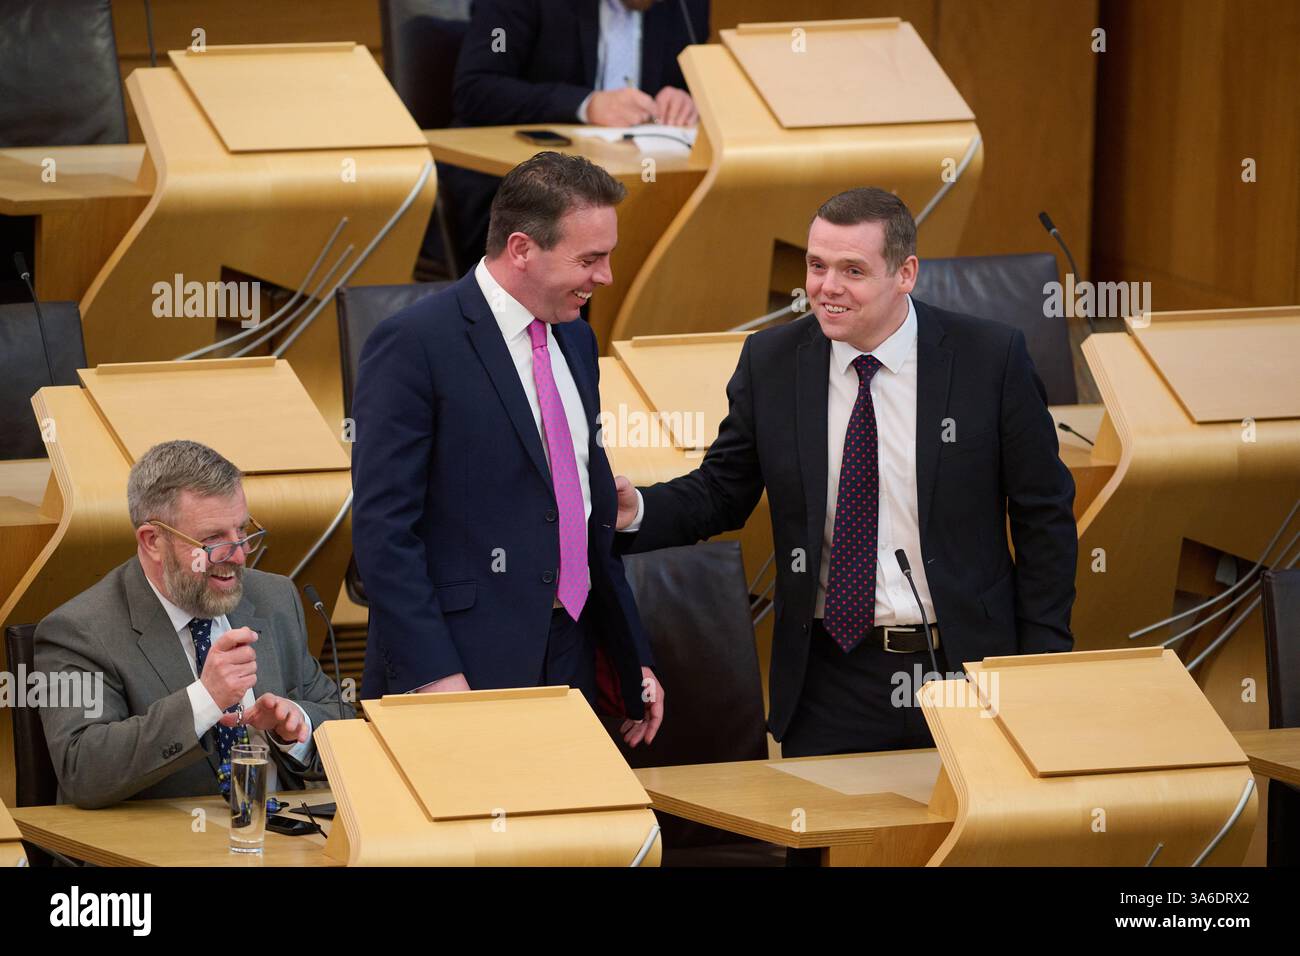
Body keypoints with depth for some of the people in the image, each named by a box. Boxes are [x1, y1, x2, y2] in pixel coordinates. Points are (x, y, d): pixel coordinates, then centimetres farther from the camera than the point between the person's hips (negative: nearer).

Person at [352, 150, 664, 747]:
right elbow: (382, 526, -14)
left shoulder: (575, 342, 15)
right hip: (464, 674, -7)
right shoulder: (414, 344, -10)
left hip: (571, 666, 7)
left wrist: (633, 660, 19)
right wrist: (431, 675, -20)